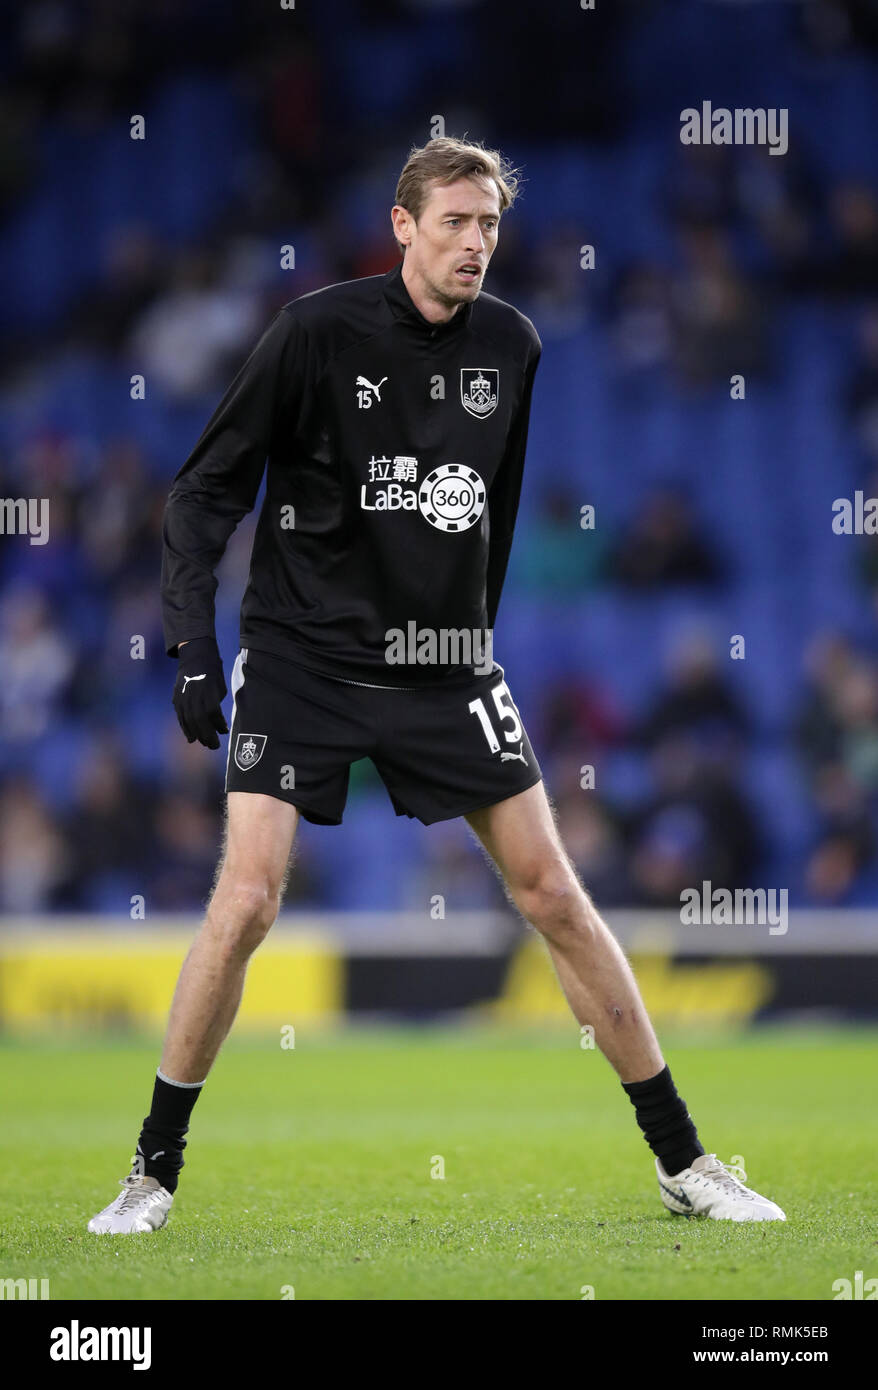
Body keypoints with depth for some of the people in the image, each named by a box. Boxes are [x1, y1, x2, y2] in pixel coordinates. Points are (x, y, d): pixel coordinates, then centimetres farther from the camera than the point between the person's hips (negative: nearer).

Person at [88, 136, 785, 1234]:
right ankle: (154, 1173, 2)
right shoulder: (318, 330, -11)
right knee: (246, 900, -13)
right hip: (304, 651, -3)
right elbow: (207, 486, -6)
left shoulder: (510, 346, 2)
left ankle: (680, 1162, 9)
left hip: (445, 664, 3)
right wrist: (192, 642, -13)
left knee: (551, 893, 1)